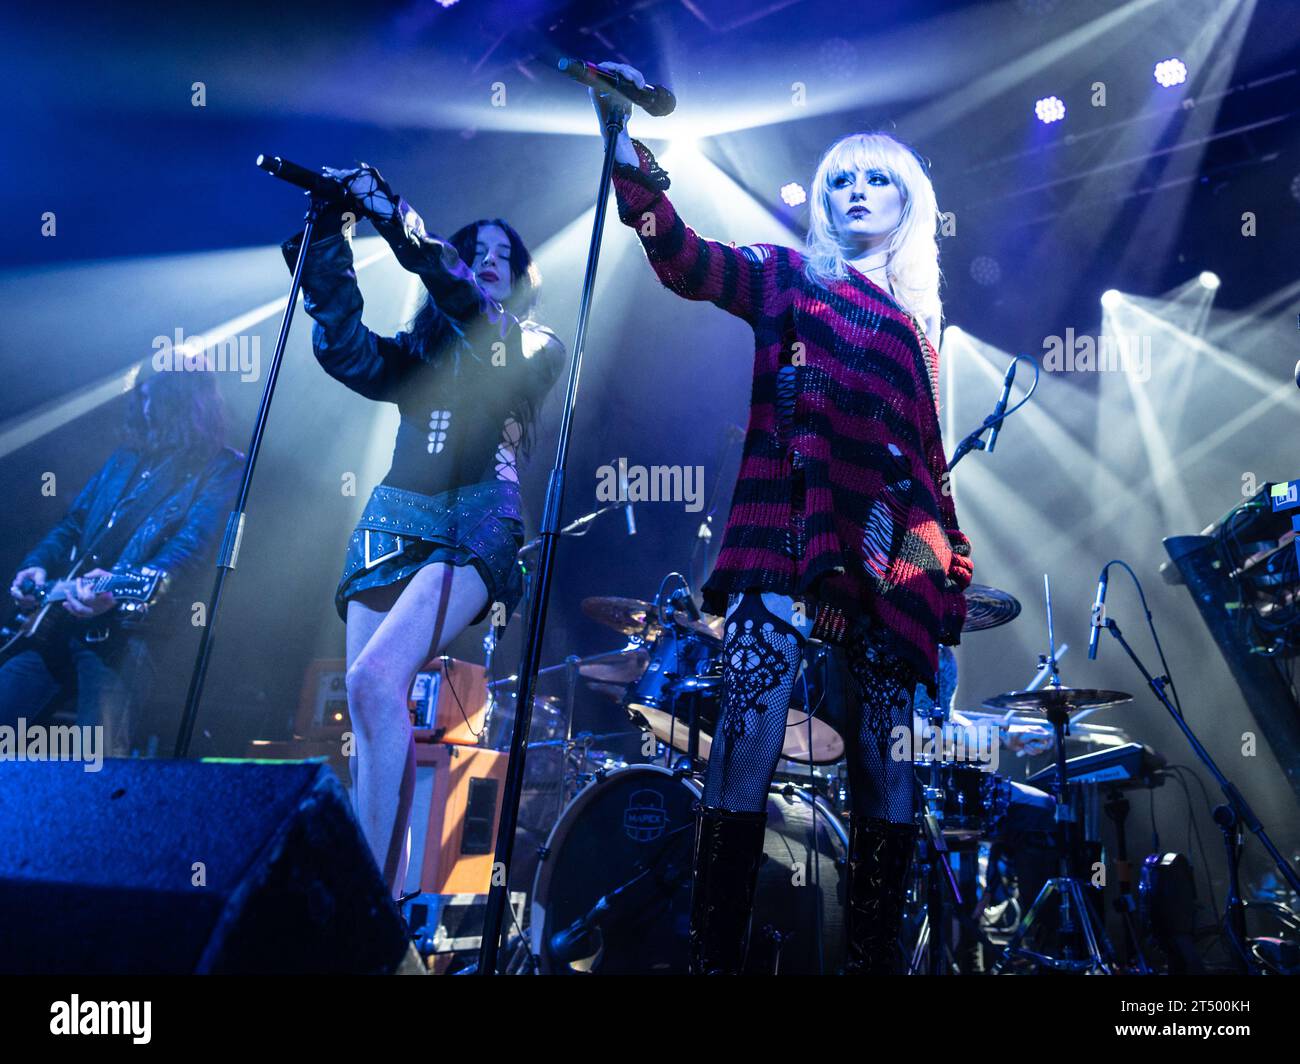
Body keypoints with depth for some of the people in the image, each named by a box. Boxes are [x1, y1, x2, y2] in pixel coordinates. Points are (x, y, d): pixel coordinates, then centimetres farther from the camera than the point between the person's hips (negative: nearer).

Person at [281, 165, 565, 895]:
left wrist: (401, 225, -13)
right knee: (370, 710, -4)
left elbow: (482, 327, -9)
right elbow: (346, 347, 3)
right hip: (395, 524, 5)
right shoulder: (420, 353, 21)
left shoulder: (536, 348, 11)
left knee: (375, 679, -24)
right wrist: (329, 238, -5)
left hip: (476, 525, -5)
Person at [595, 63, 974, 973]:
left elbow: (930, 465, 21)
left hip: (889, 557, 4)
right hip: (787, 535, -4)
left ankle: (874, 956, 11)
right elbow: (687, 261, -4)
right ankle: (715, 954, -7)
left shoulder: (916, 326, 25)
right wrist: (632, 164, -22)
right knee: (748, 743, -14)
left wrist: (951, 591, 13)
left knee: (888, 764, 1)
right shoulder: (789, 277, 15)